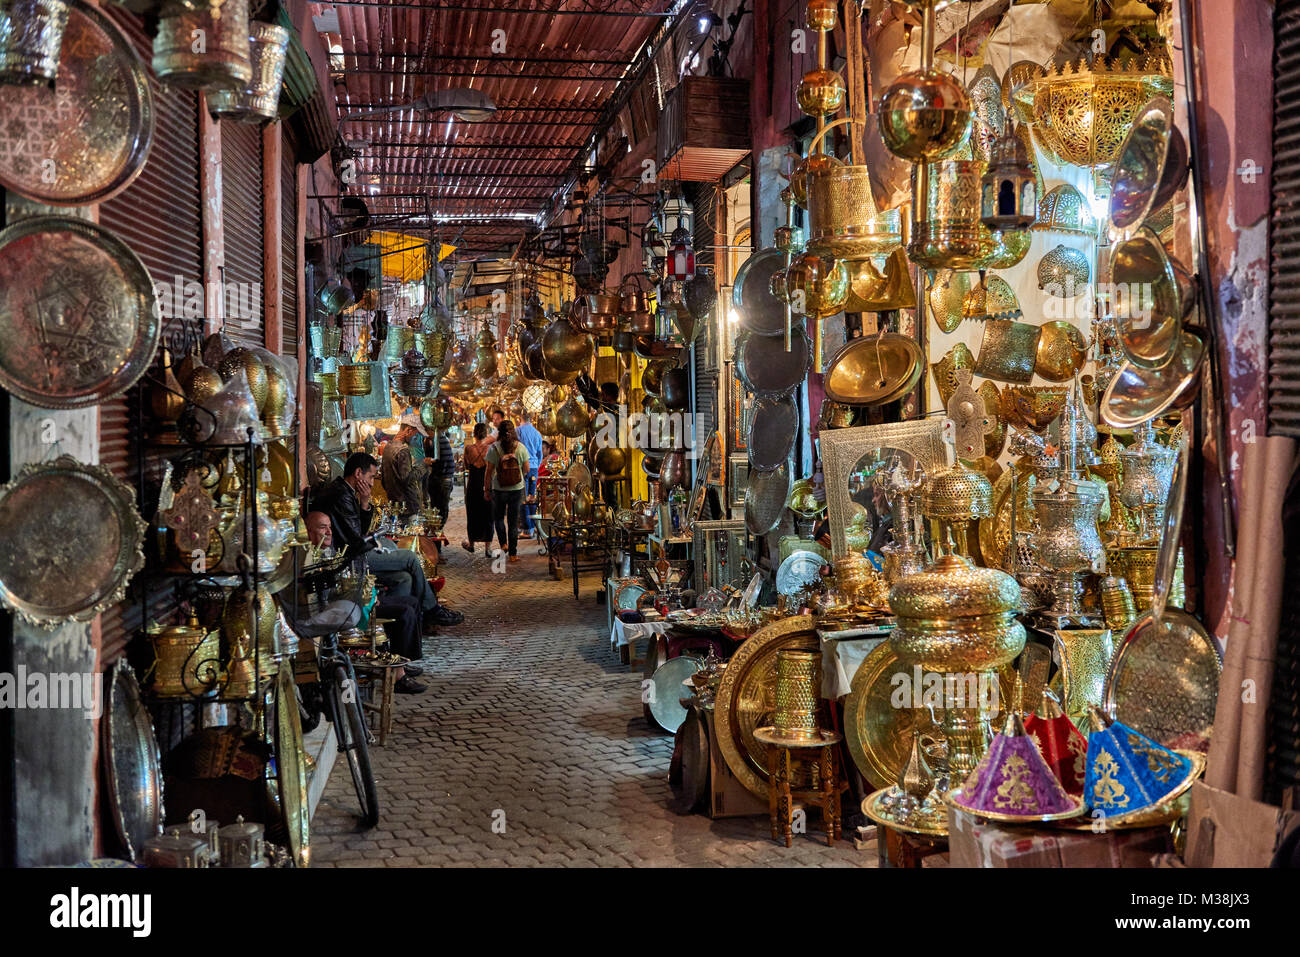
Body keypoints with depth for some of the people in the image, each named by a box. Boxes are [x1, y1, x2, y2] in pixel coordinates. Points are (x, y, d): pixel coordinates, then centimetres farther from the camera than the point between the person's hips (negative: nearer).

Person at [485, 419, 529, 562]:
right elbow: (526, 470, 1)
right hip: (517, 489, 1)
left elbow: (489, 472, -9)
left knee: (498, 517, 23)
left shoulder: (494, 448, -12)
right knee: (513, 521, 10)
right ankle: (513, 554, 12)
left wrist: (486, 489, 2)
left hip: (499, 490, -1)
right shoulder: (521, 447, -7)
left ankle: (503, 543, 9)